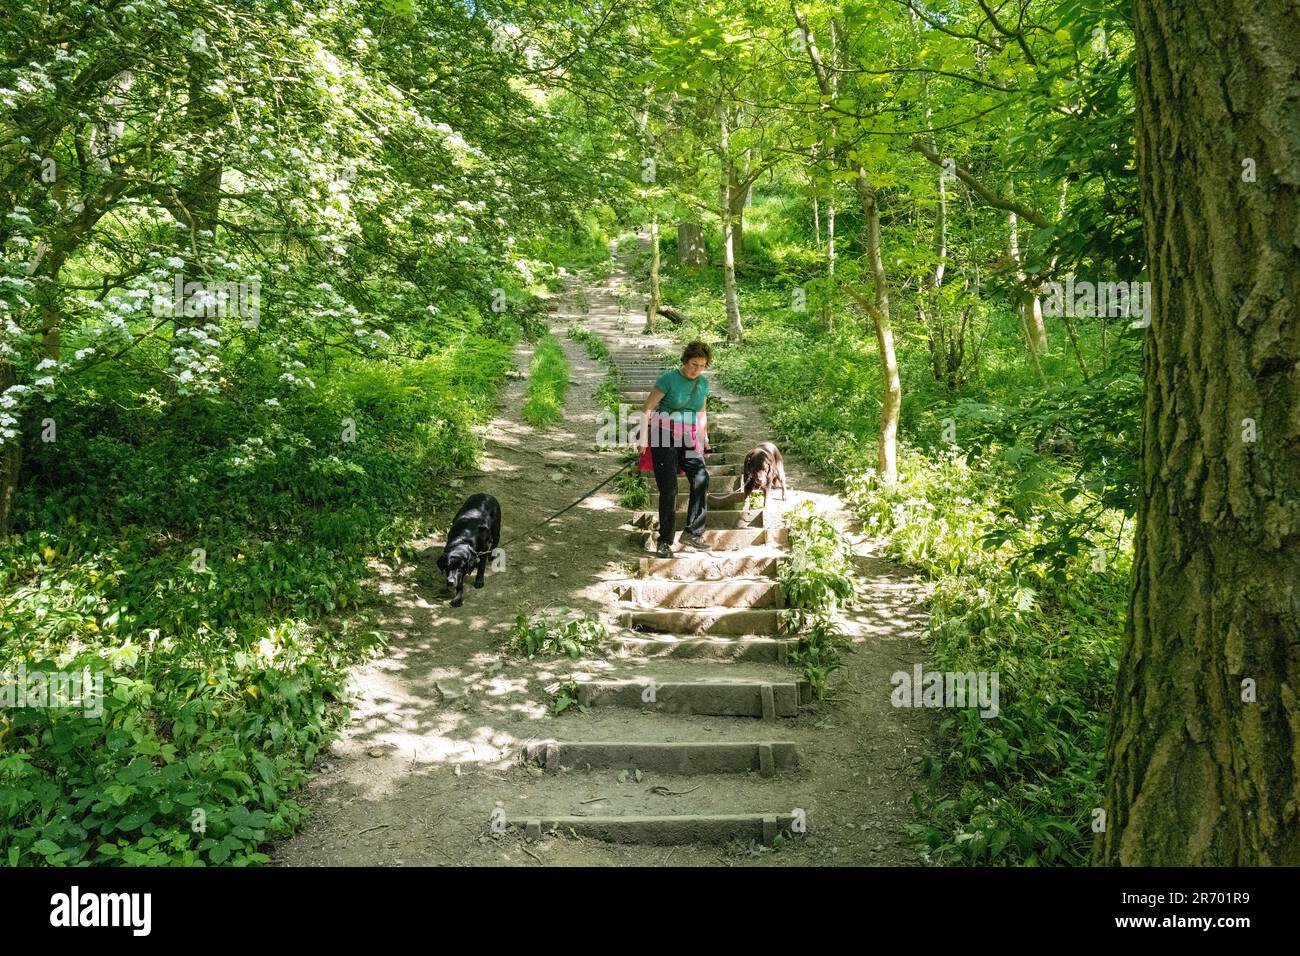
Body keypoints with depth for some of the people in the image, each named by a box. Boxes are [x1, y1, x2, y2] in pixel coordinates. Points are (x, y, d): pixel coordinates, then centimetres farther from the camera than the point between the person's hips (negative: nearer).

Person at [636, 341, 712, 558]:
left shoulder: (703, 382, 9)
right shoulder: (669, 378, -8)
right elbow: (648, 407, -8)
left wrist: (705, 438, 22)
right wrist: (643, 434, -17)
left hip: (688, 438, 5)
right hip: (663, 435, -5)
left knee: (701, 478, -20)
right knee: (668, 489, -9)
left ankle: (692, 533, -15)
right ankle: (665, 542, 1)